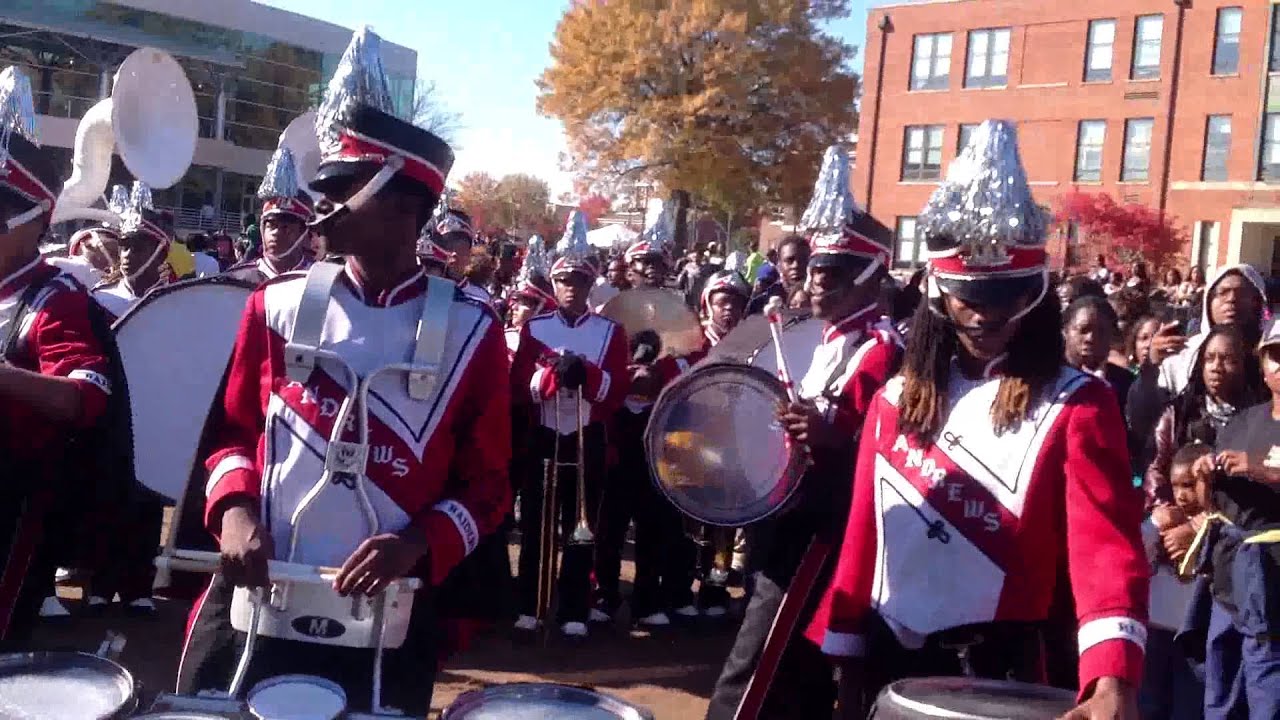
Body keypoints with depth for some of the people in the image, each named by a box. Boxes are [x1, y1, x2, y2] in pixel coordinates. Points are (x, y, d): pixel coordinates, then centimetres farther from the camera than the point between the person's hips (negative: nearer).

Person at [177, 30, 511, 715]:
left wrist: (418, 542, -16)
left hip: (384, 634, -2)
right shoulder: (276, 305, 3)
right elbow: (233, 431, 12)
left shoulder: (471, 330, -3)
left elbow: (487, 484, 1)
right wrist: (235, 508, -8)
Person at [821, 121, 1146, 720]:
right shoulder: (896, 398, 6)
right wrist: (848, 658, 7)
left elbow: (1106, 543, -21)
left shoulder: (1076, 405, -8)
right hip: (885, 657, 4)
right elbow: (864, 530, 8)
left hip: (996, 671, -4)